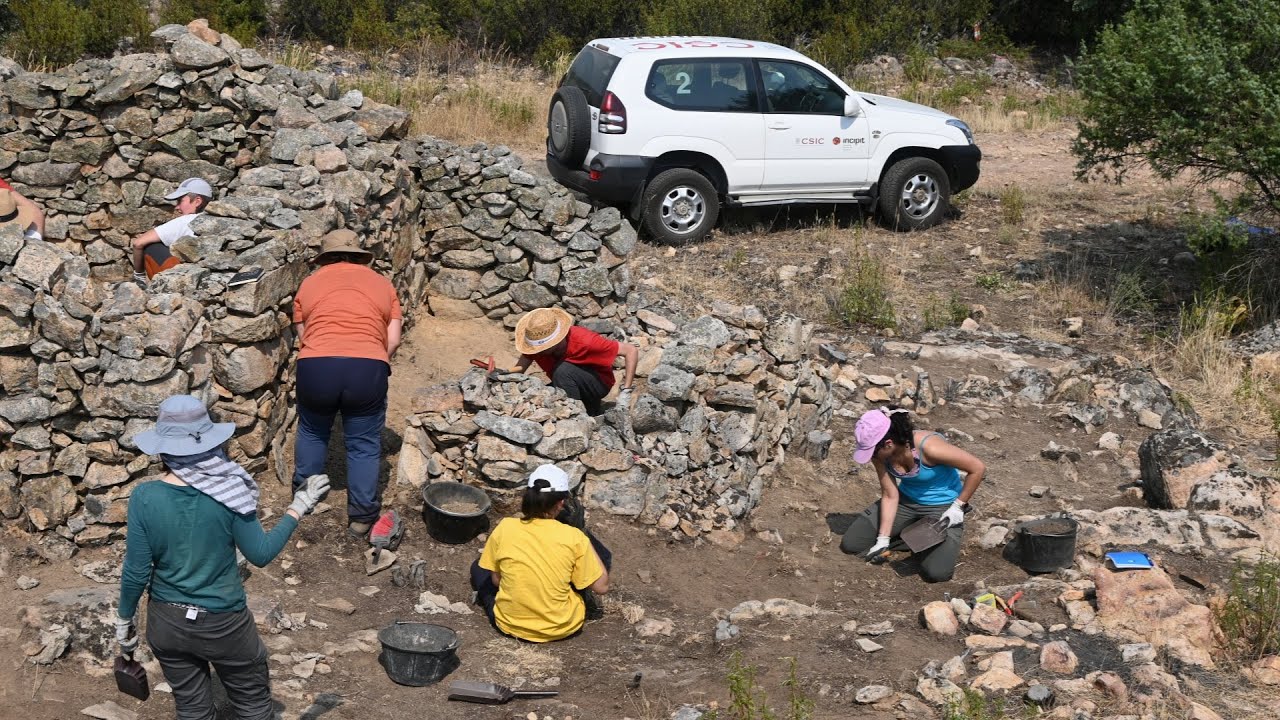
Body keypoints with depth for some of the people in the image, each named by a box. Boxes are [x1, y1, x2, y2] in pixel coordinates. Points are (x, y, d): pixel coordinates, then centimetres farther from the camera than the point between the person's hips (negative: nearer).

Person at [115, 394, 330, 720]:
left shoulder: (144, 498, -16)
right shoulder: (226, 492, -20)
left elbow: (136, 573, -11)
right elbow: (261, 554, -10)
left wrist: (123, 621, 5)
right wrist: (297, 509, 1)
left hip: (166, 623, 2)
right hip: (223, 624, -2)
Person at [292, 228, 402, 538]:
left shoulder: (309, 284, 19)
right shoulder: (382, 284, 19)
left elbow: (303, 336, 15)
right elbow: (393, 340, 12)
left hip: (316, 367, 1)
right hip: (368, 368, -1)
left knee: (312, 432, 25)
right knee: (364, 444, 13)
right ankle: (361, 515, 15)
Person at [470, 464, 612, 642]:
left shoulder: (505, 528, -13)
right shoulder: (574, 537, -18)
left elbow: (496, 579, 0)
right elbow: (601, 587, -8)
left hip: (510, 625, 2)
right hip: (561, 628, -2)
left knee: (479, 568, 28)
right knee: (602, 555, 17)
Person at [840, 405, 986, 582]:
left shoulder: (929, 447, -36)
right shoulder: (880, 454, -18)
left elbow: (978, 469, -26)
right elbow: (890, 495, -11)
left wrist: (958, 506, -20)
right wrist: (883, 539, -16)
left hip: (942, 506, -5)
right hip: (906, 500, 5)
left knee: (936, 572, -25)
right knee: (850, 544, -5)